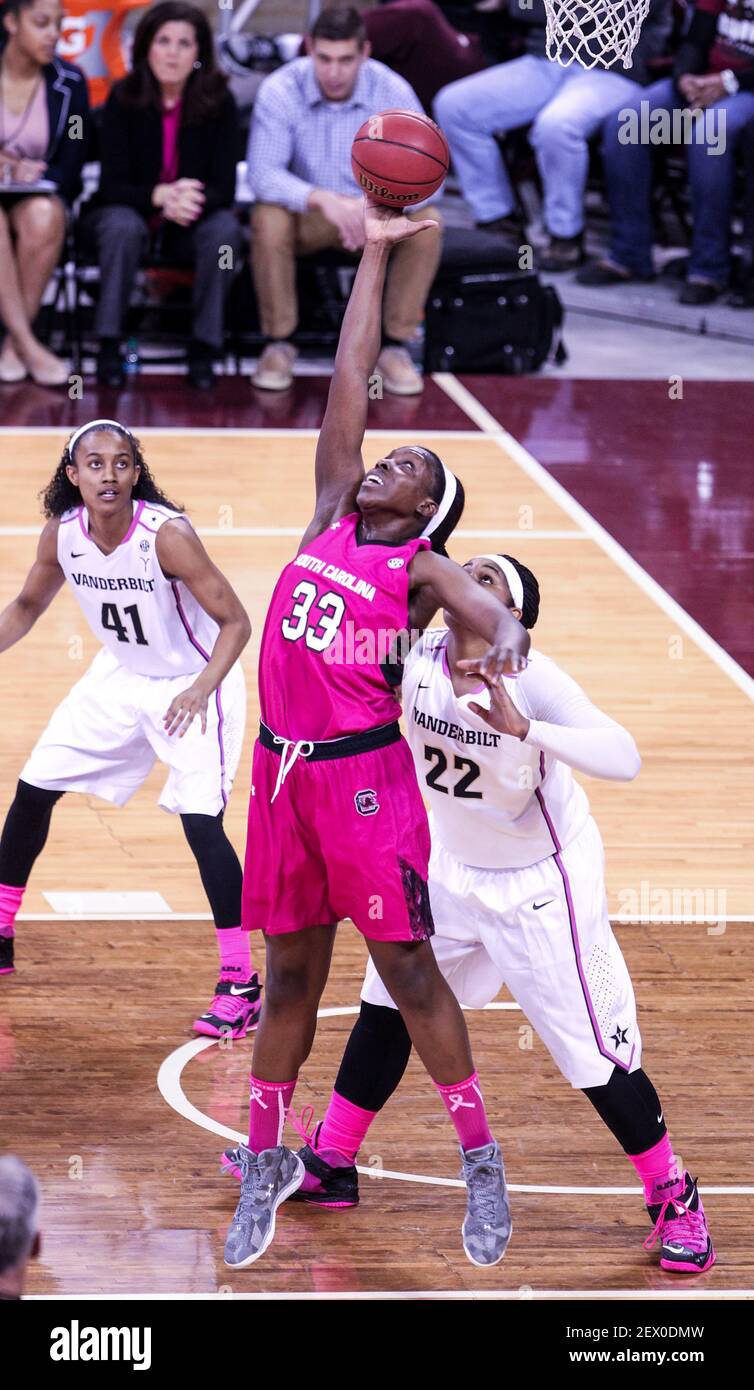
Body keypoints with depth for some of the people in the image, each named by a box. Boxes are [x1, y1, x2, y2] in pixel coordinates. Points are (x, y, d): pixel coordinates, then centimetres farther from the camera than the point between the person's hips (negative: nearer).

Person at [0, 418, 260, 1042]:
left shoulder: (168, 534, -29)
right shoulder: (63, 533, -13)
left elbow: (235, 622, -27)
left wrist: (201, 689, -41)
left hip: (191, 687, -6)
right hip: (118, 678, 6)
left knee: (201, 822, -19)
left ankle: (241, 985, -10)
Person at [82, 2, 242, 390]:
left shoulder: (219, 102, -9)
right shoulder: (123, 99, -11)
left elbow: (224, 188, -13)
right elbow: (113, 186, -14)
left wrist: (192, 202, -37)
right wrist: (160, 196, -35)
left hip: (189, 226, 1)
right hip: (128, 211, -1)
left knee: (225, 228, -31)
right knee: (123, 226, -35)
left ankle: (204, 345, -20)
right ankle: (109, 344, -26)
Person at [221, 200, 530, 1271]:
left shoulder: (422, 568, -2)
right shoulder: (332, 516, 11)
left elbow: (494, 616, -20)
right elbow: (350, 377, 12)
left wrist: (506, 642, -44)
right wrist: (374, 254, 12)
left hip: (365, 775, -5)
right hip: (285, 771, 5)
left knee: (407, 969, -2)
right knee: (291, 971, 12)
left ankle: (482, 1161, 8)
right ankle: (266, 1161, 22)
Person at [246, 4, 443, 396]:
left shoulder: (393, 92, -16)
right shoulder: (280, 91, -19)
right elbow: (263, 174, -27)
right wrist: (321, 198, -46)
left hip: (375, 215, 1)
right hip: (307, 215, -1)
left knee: (426, 223, -28)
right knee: (268, 219, -34)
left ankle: (394, 346, -15)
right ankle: (278, 344, -16)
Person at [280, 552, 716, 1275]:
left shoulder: (530, 677, -27)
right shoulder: (415, 654, -12)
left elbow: (624, 757, -36)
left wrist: (525, 728, -47)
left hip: (542, 884, -6)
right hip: (453, 869, 6)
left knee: (596, 1053, -3)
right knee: (386, 1009, 12)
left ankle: (673, 1200, 14)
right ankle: (330, 1163, 28)